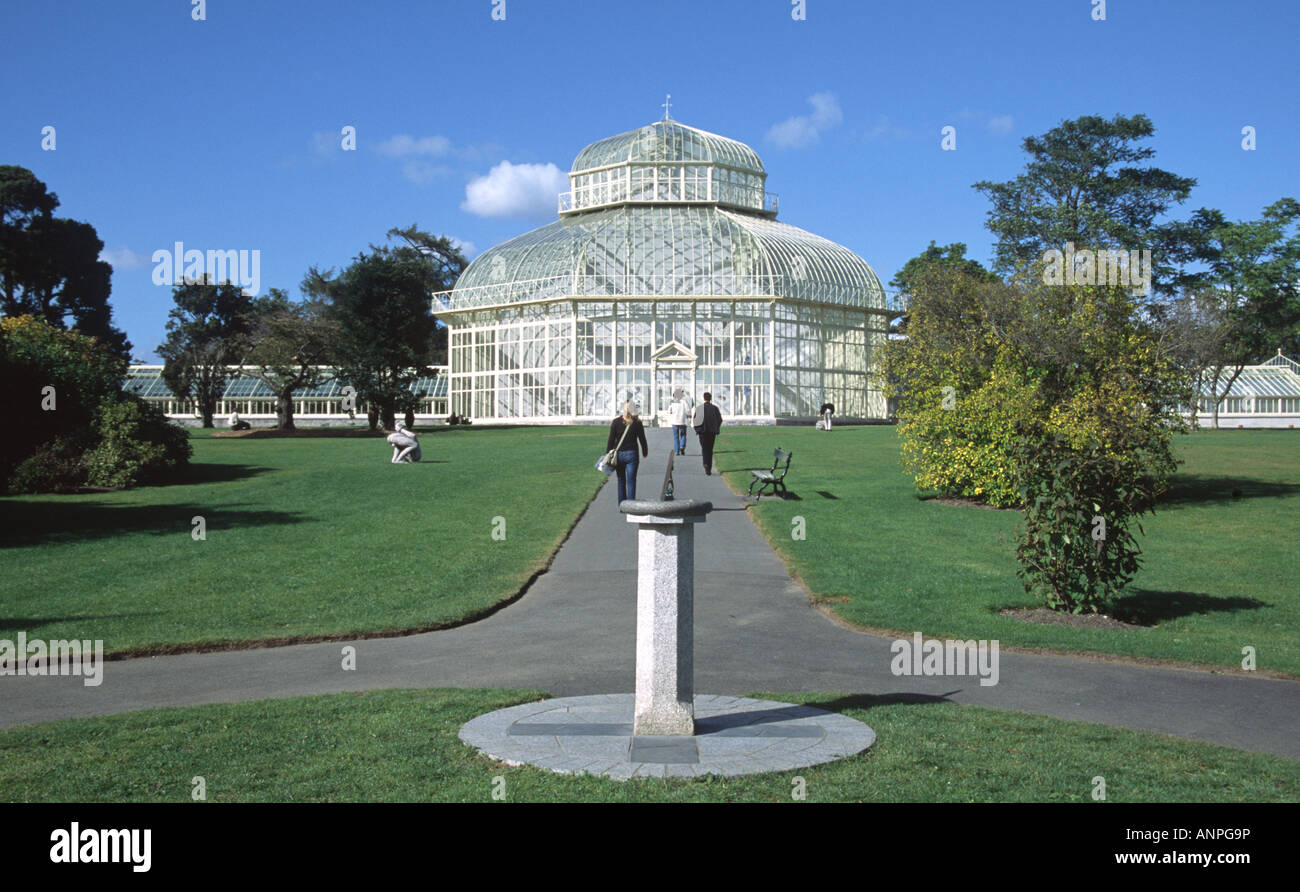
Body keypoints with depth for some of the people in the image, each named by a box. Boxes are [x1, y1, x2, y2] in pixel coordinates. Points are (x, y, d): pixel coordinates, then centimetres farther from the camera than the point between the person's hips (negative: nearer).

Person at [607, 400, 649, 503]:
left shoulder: (616, 422, -4)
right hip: (632, 454, -1)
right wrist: (645, 452, 18)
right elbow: (642, 439, 2)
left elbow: (611, 440, -2)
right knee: (631, 481, 1)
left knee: (621, 480, 15)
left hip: (618, 454, 1)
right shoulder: (637, 423, -5)